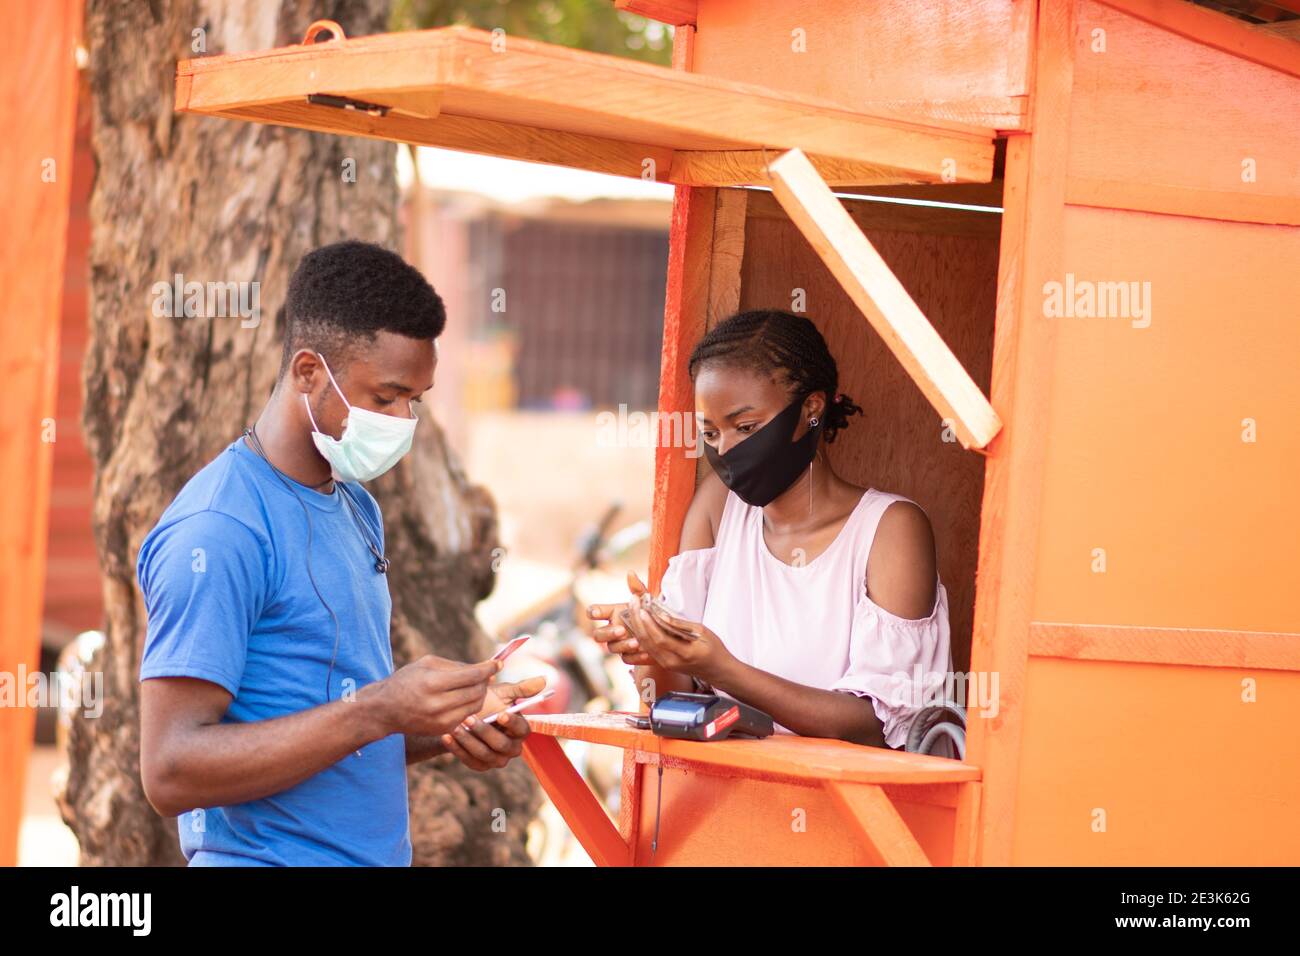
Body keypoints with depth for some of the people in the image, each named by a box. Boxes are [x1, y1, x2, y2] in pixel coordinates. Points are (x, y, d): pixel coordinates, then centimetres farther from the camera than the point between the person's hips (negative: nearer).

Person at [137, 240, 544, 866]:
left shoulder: (358, 510, 9)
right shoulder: (220, 531, -17)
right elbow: (171, 772, -22)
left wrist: (445, 729, -2)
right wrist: (380, 711, -26)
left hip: (381, 852, 8)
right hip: (269, 856, -8)